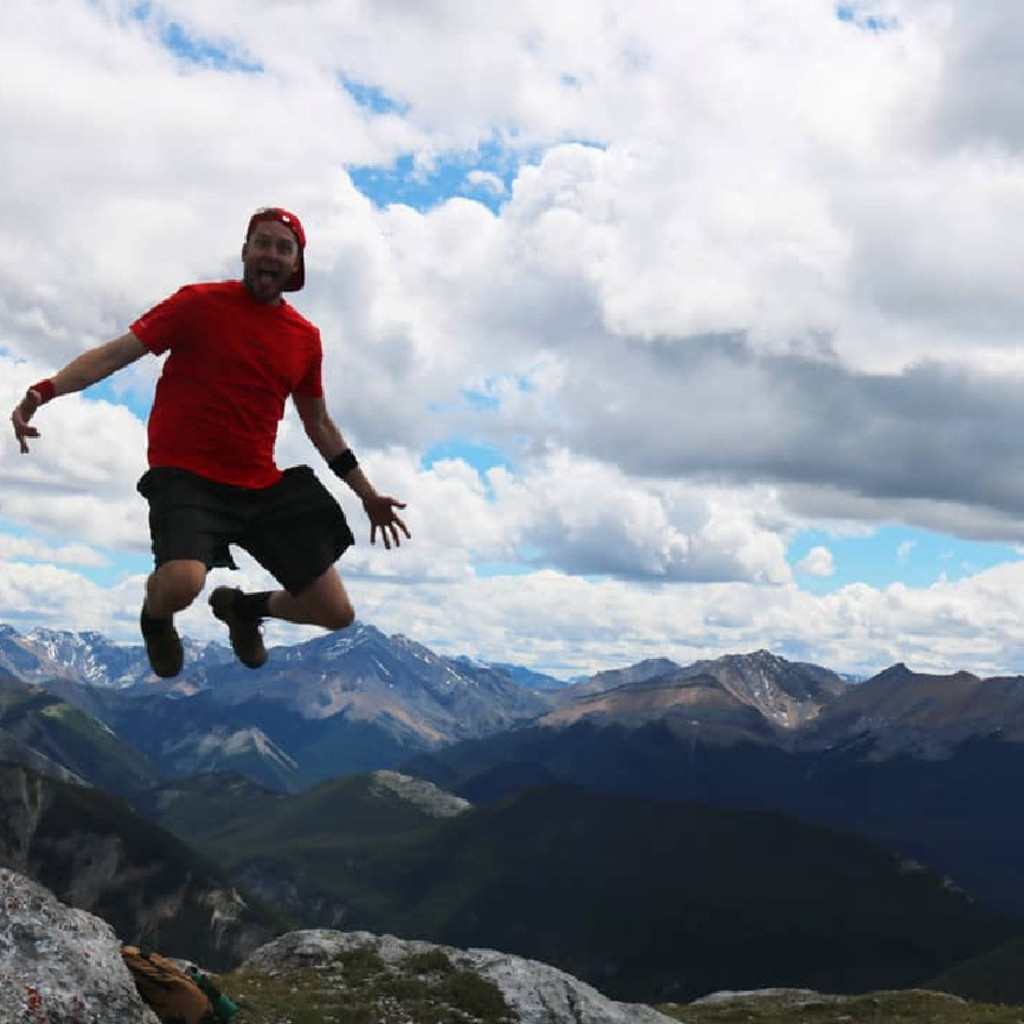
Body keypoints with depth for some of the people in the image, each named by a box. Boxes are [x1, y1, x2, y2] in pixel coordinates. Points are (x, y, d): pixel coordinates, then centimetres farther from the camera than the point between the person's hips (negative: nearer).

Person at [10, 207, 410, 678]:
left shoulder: (305, 337, 10)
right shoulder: (199, 303, -3)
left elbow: (319, 424, 20)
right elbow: (117, 352, -9)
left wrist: (367, 494, 21)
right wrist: (45, 390, -25)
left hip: (264, 487, 5)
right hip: (186, 477, -4)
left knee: (337, 615, 1)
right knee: (182, 584, -35)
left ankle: (244, 607, 34)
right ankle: (156, 616, 6)